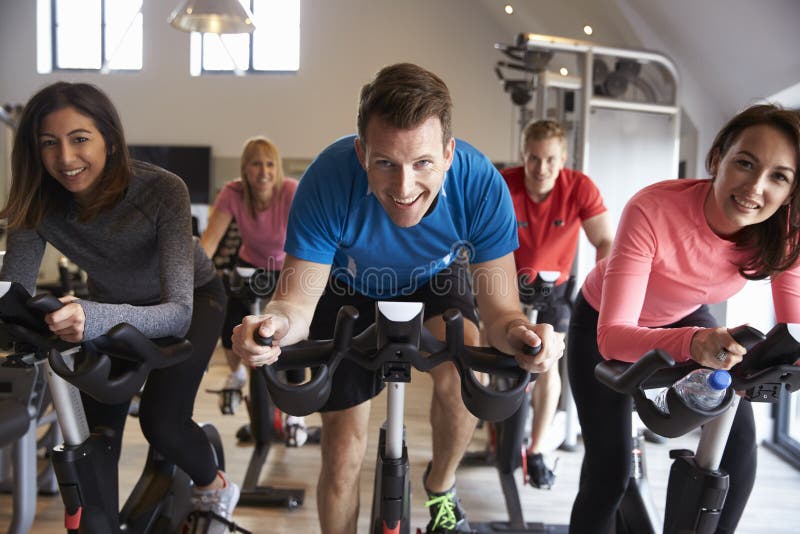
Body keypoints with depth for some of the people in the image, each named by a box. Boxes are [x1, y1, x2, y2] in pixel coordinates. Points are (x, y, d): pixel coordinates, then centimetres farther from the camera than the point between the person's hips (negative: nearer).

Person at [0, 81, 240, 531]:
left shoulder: (162, 190, -36)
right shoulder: (38, 202, -24)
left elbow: (178, 311, -42)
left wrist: (96, 319, -61)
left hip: (192, 297, -3)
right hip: (113, 302, 4)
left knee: (161, 422, -16)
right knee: (97, 434, -4)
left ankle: (215, 486, 15)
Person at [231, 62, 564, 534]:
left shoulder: (481, 185, -35)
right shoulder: (329, 181, -38)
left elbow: (500, 309, -29)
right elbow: (299, 297, -31)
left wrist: (519, 334, -53)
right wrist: (275, 322, -55)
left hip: (434, 281, 1)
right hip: (351, 289, 0)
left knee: (462, 375, -28)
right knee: (343, 454, 0)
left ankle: (441, 487, 5)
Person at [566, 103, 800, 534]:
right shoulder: (653, 211, -37)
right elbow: (613, 336, -40)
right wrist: (692, 343, -59)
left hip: (687, 318, 4)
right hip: (604, 325, -3)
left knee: (739, 446, -13)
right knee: (610, 472, -10)